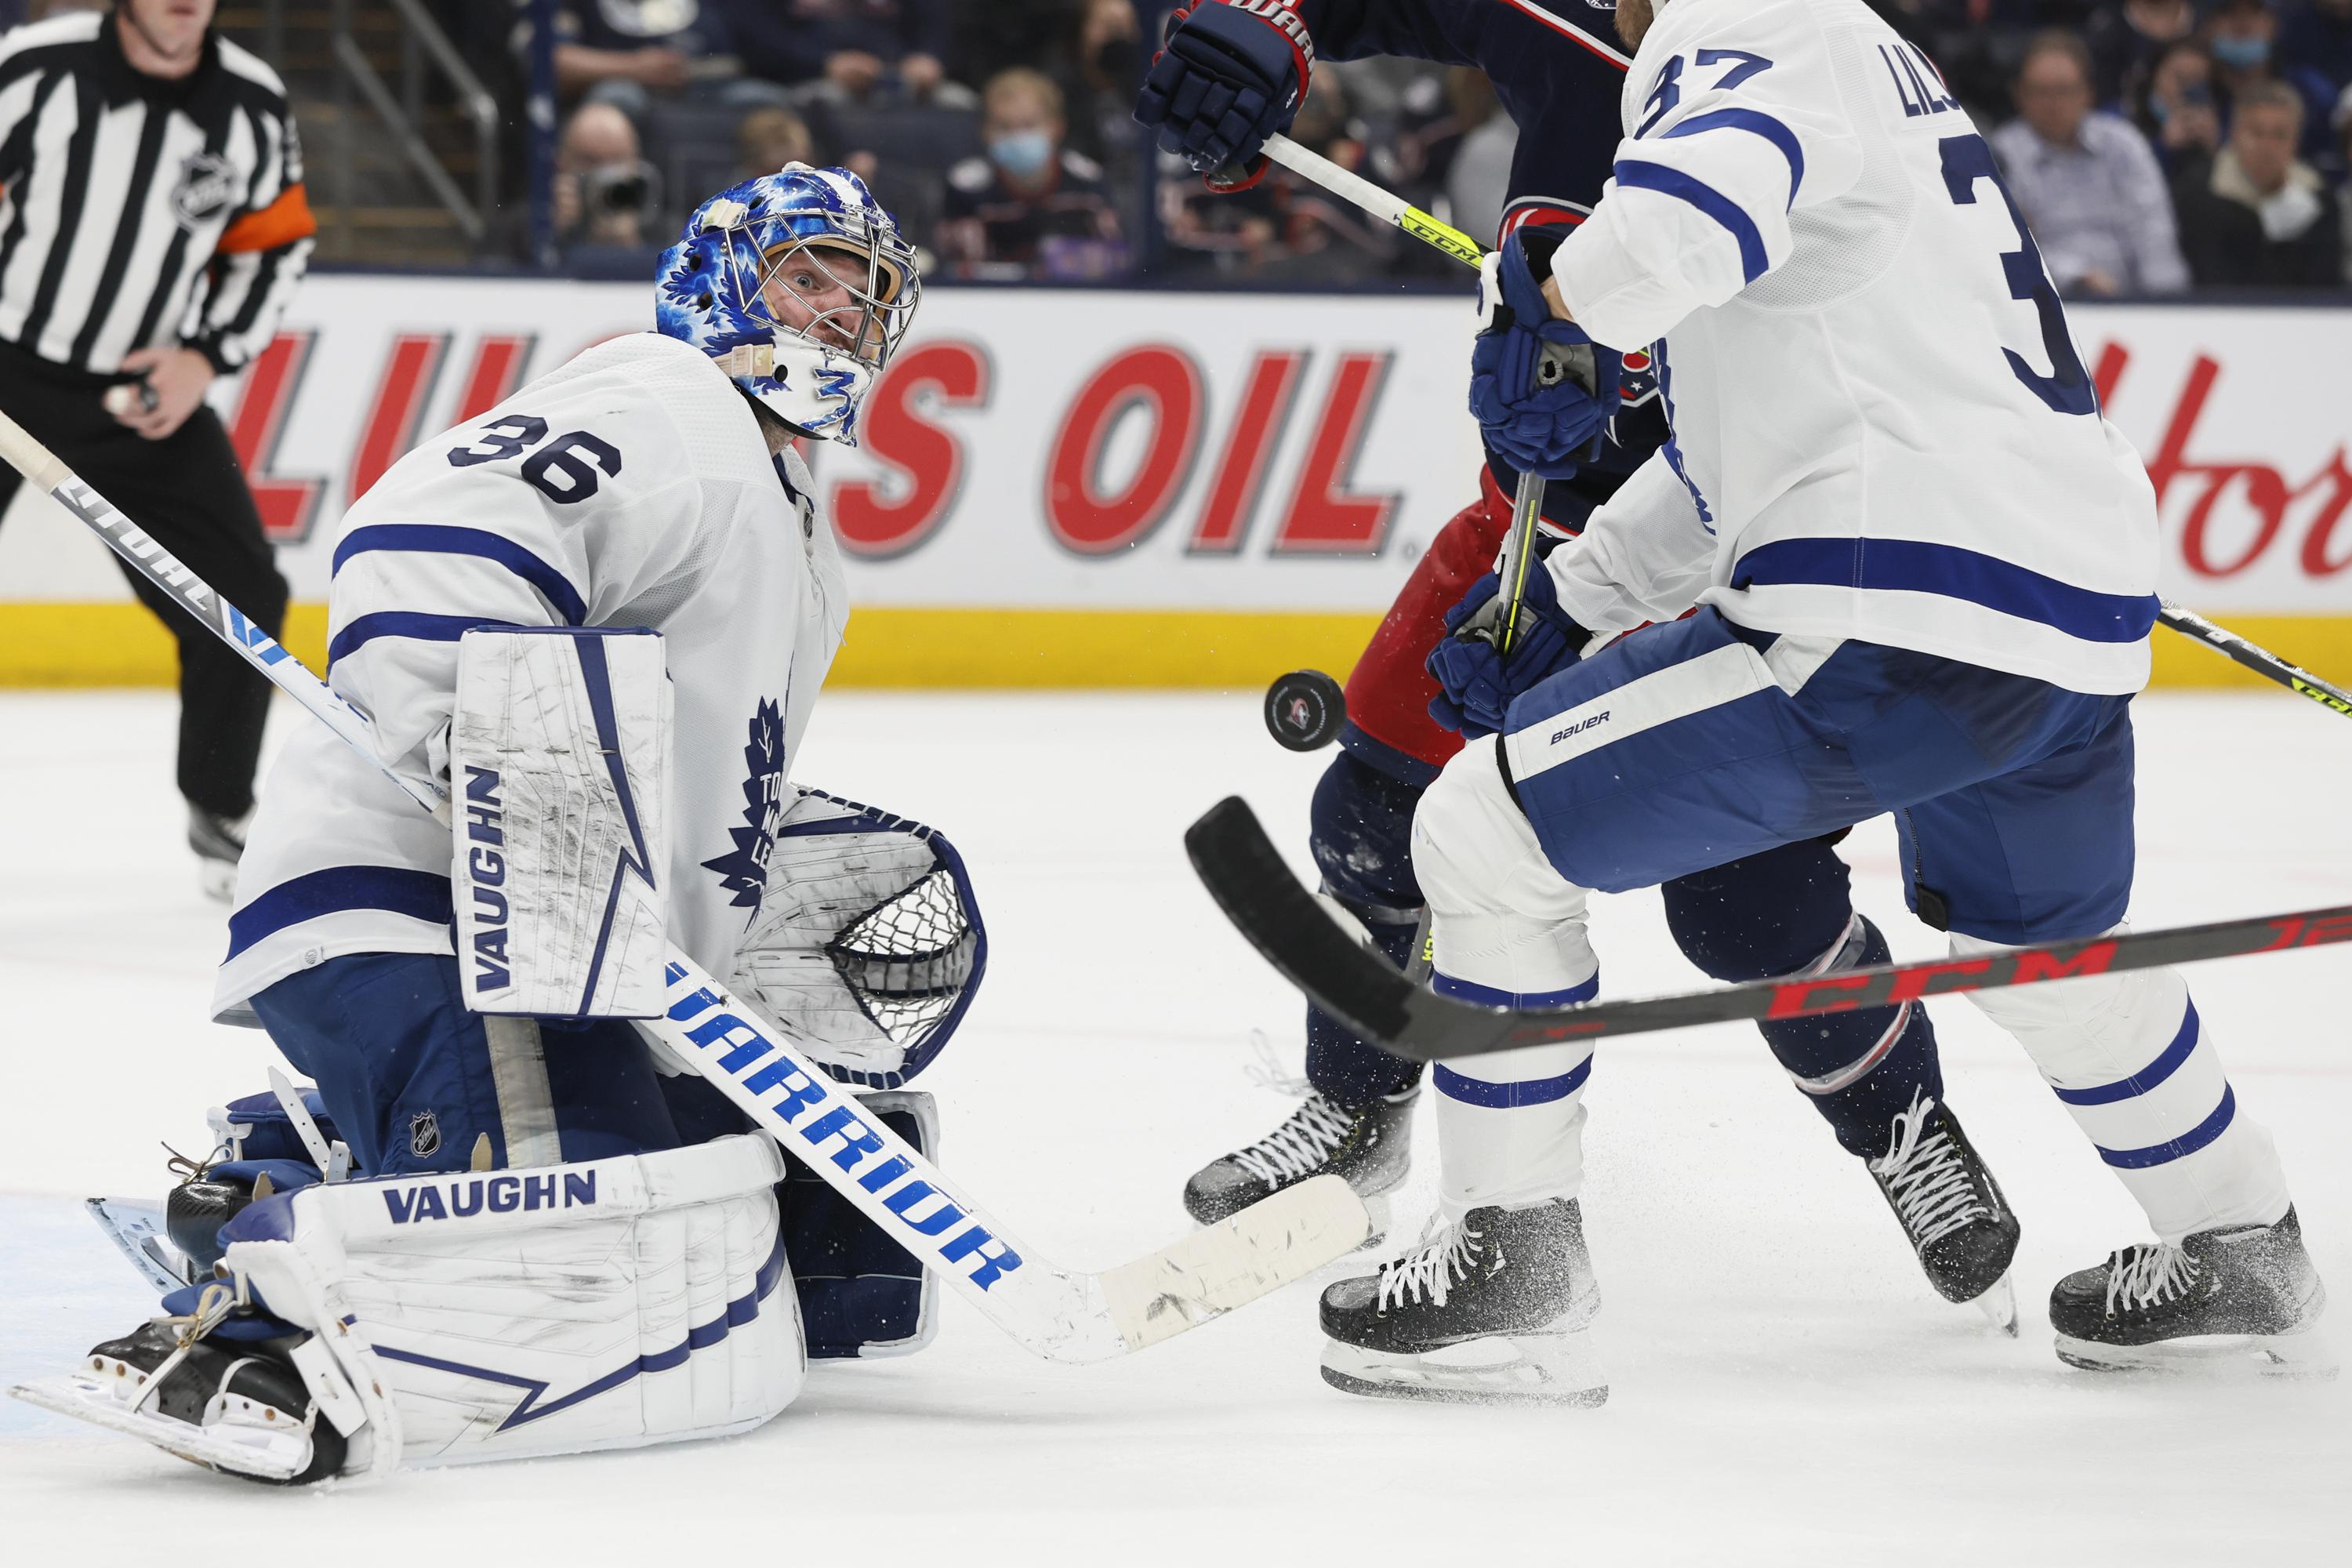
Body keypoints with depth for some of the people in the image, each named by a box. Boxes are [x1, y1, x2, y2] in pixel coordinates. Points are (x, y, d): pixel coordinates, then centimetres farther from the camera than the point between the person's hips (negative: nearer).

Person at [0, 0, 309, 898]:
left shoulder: (253, 107, -5)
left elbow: (275, 249, 7)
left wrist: (207, 356, -6)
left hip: (148, 394, 3)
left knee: (242, 598, -1)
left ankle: (220, 815, 19)